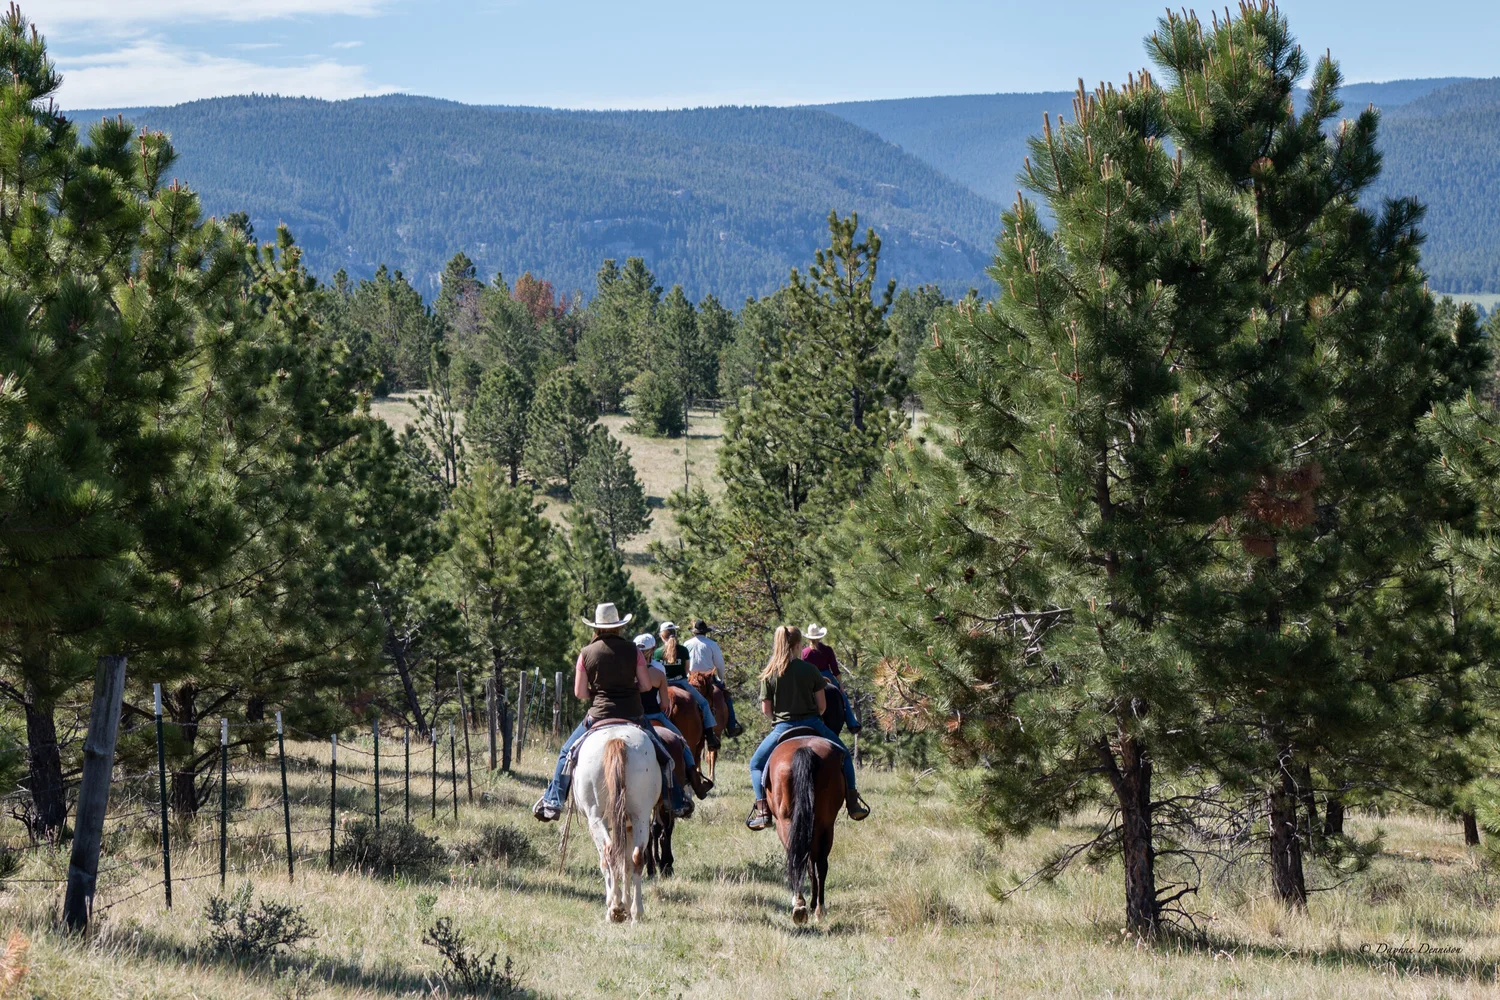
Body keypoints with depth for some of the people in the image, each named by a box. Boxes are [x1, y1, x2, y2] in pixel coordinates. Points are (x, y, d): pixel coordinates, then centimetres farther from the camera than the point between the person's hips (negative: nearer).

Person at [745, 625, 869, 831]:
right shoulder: (810, 670, -4)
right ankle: (853, 804, 15)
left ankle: (762, 811, 0)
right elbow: (822, 705, -2)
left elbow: (765, 710, -2)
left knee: (756, 764, 18)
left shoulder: (769, 674, -4)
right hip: (812, 724, 1)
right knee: (844, 756, 23)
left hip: (783, 728, -1)